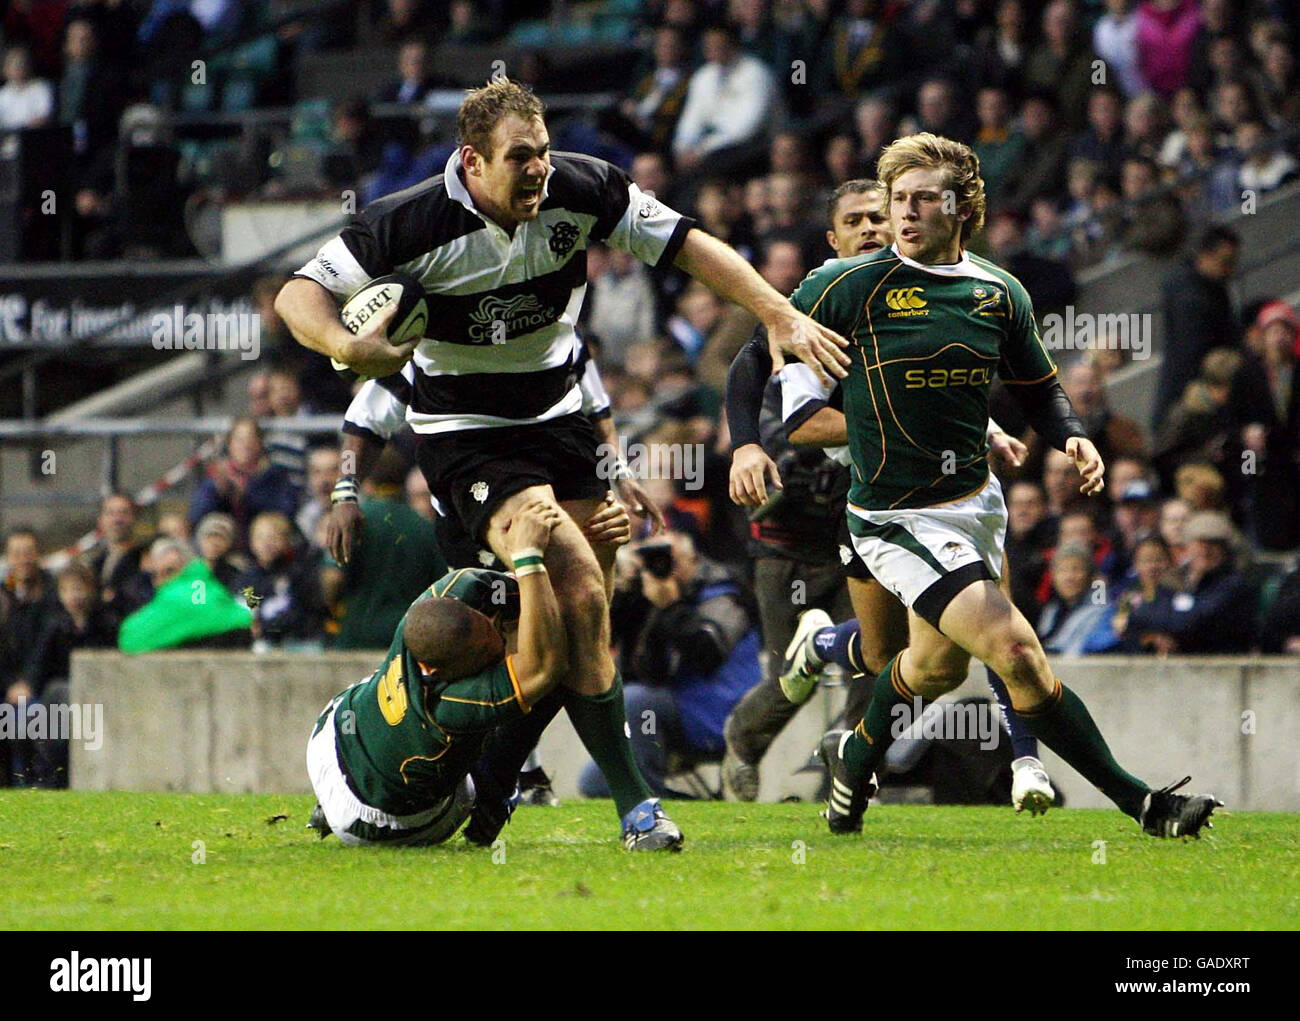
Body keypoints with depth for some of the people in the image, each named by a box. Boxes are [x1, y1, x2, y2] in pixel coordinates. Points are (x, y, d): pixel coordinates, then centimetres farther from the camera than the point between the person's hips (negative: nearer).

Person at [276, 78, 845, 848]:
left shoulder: (582, 191, -11)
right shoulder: (414, 223, -20)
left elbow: (686, 244, 0)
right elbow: (299, 293, -16)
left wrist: (780, 316, -7)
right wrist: (346, 347, -38)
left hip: (559, 416, 6)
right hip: (465, 433, -5)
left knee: (586, 605, -1)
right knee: (580, 589, -22)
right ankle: (632, 799, -17)